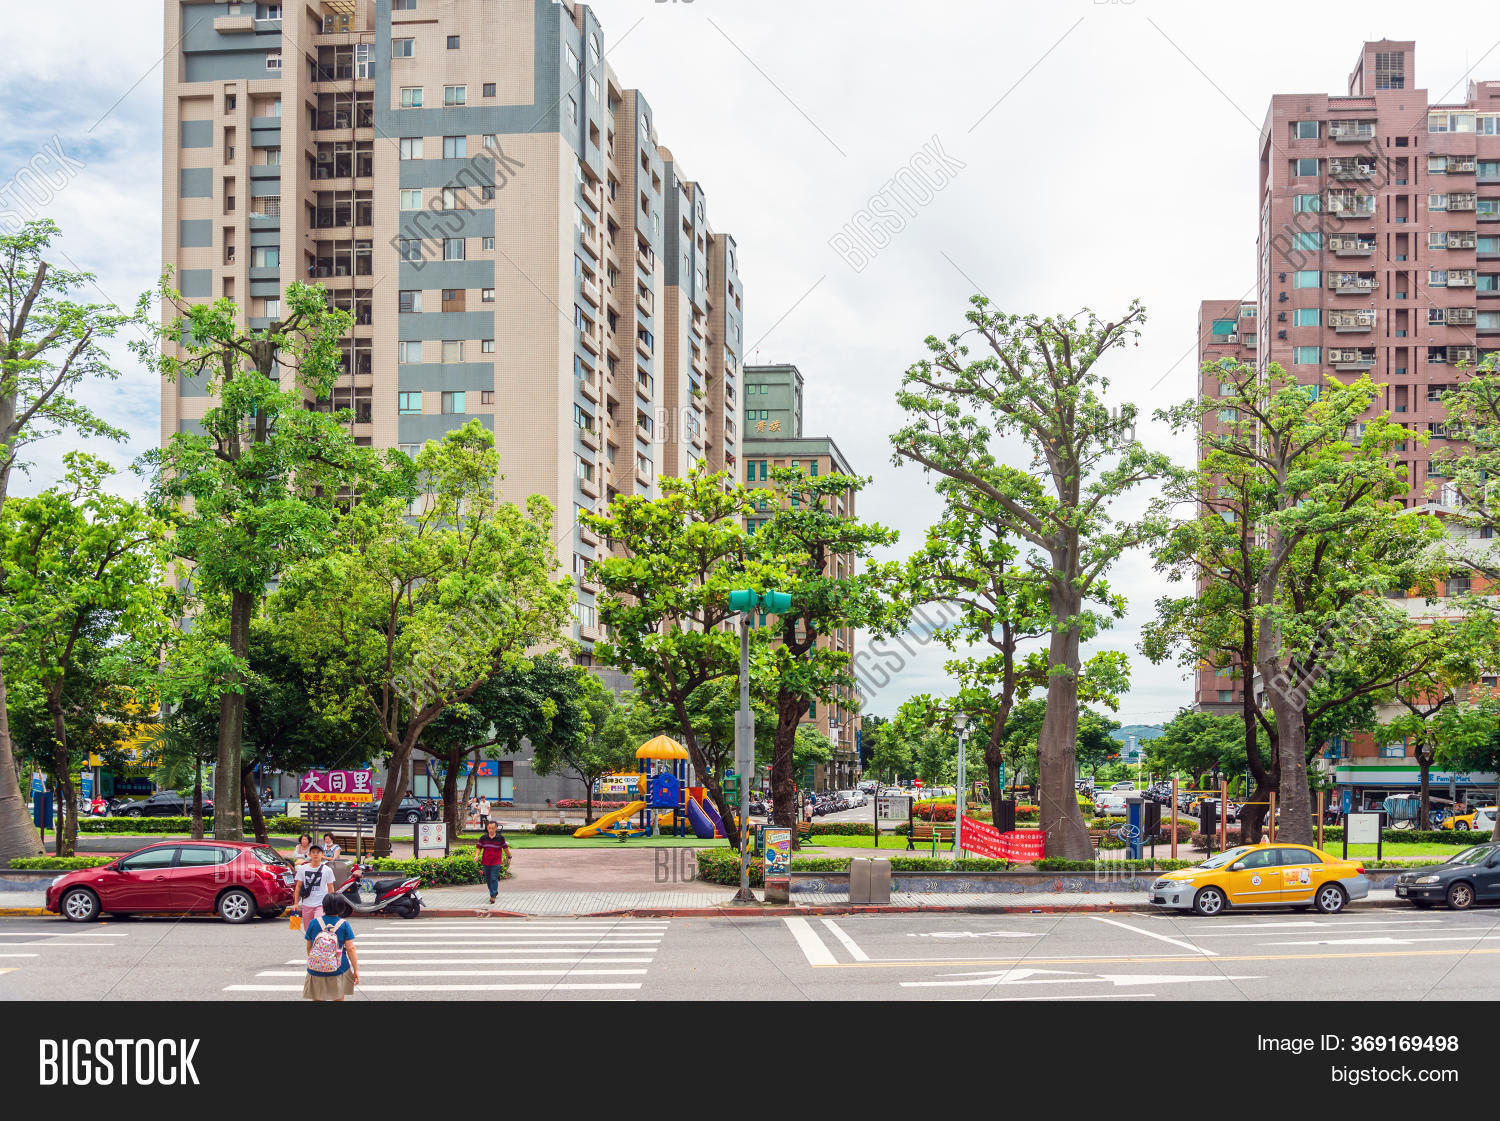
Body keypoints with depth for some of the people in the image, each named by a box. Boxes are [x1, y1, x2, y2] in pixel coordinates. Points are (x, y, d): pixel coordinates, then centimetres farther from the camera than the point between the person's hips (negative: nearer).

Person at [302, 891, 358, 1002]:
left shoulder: (314, 923, -2)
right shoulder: (344, 924, -7)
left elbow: (309, 947, 6)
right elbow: (350, 949, -8)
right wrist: (356, 970, -2)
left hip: (316, 971, 1)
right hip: (338, 971, -1)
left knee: (317, 998, 11)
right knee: (339, 998, 14)